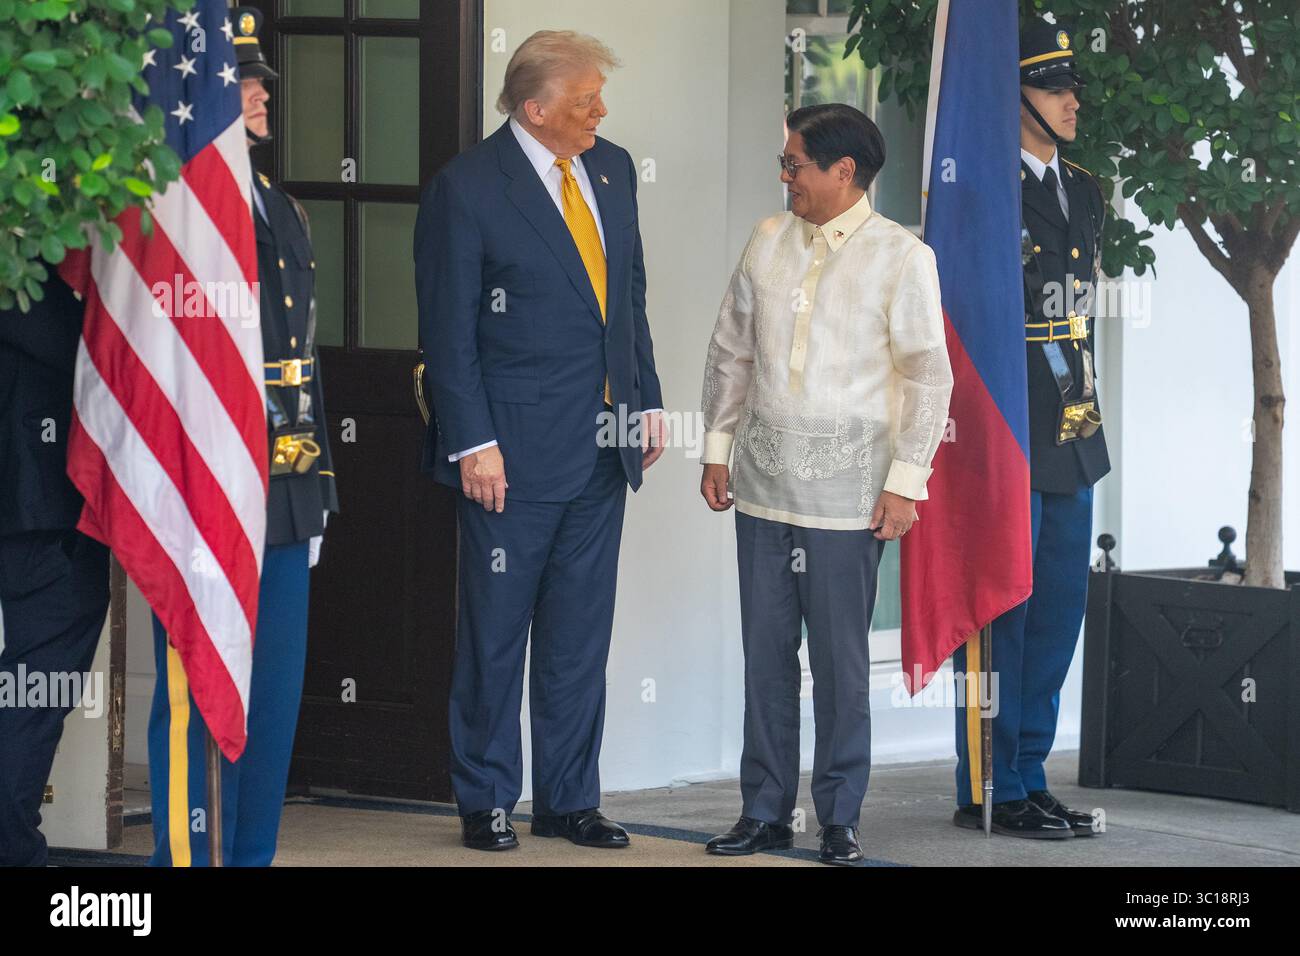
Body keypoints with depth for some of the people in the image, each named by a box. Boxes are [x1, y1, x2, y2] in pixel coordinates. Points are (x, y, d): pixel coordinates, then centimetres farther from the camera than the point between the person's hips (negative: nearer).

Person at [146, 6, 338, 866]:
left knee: (276, 695, 11)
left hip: (286, 500, 8)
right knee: (198, 700, -3)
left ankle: (254, 855, 19)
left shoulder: (280, 210, 17)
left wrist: (318, 485, 20)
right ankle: (190, 856, 4)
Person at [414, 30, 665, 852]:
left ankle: (570, 798, 18)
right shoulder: (467, 189, -10)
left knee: (582, 633, 10)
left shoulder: (612, 169, 9)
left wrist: (647, 399, 12)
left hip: (602, 443, 6)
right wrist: (473, 442, -14)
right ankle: (486, 802, 13)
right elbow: (448, 330, -10)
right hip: (514, 449, -6)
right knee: (496, 633, 3)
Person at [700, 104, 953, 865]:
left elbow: (929, 376, -6)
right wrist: (718, 450, 12)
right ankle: (766, 810, 16)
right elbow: (730, 351, 15)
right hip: (764, 481, 5)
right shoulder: (769, 241, 8)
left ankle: (840, 818, 11)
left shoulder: (902, 257, -7)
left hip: (846, 490, -5)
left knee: (841, 658, 1)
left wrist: (905, 482, -9)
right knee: (766, 651, 8)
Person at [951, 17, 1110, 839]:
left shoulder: (1084, 192, 15)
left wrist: (1086, 403, 18)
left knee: (1057, 611, 12)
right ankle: (992, 792, 3)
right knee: (999, 612, -3)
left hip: (1072, 434, 8)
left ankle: (1029, 778, 20)